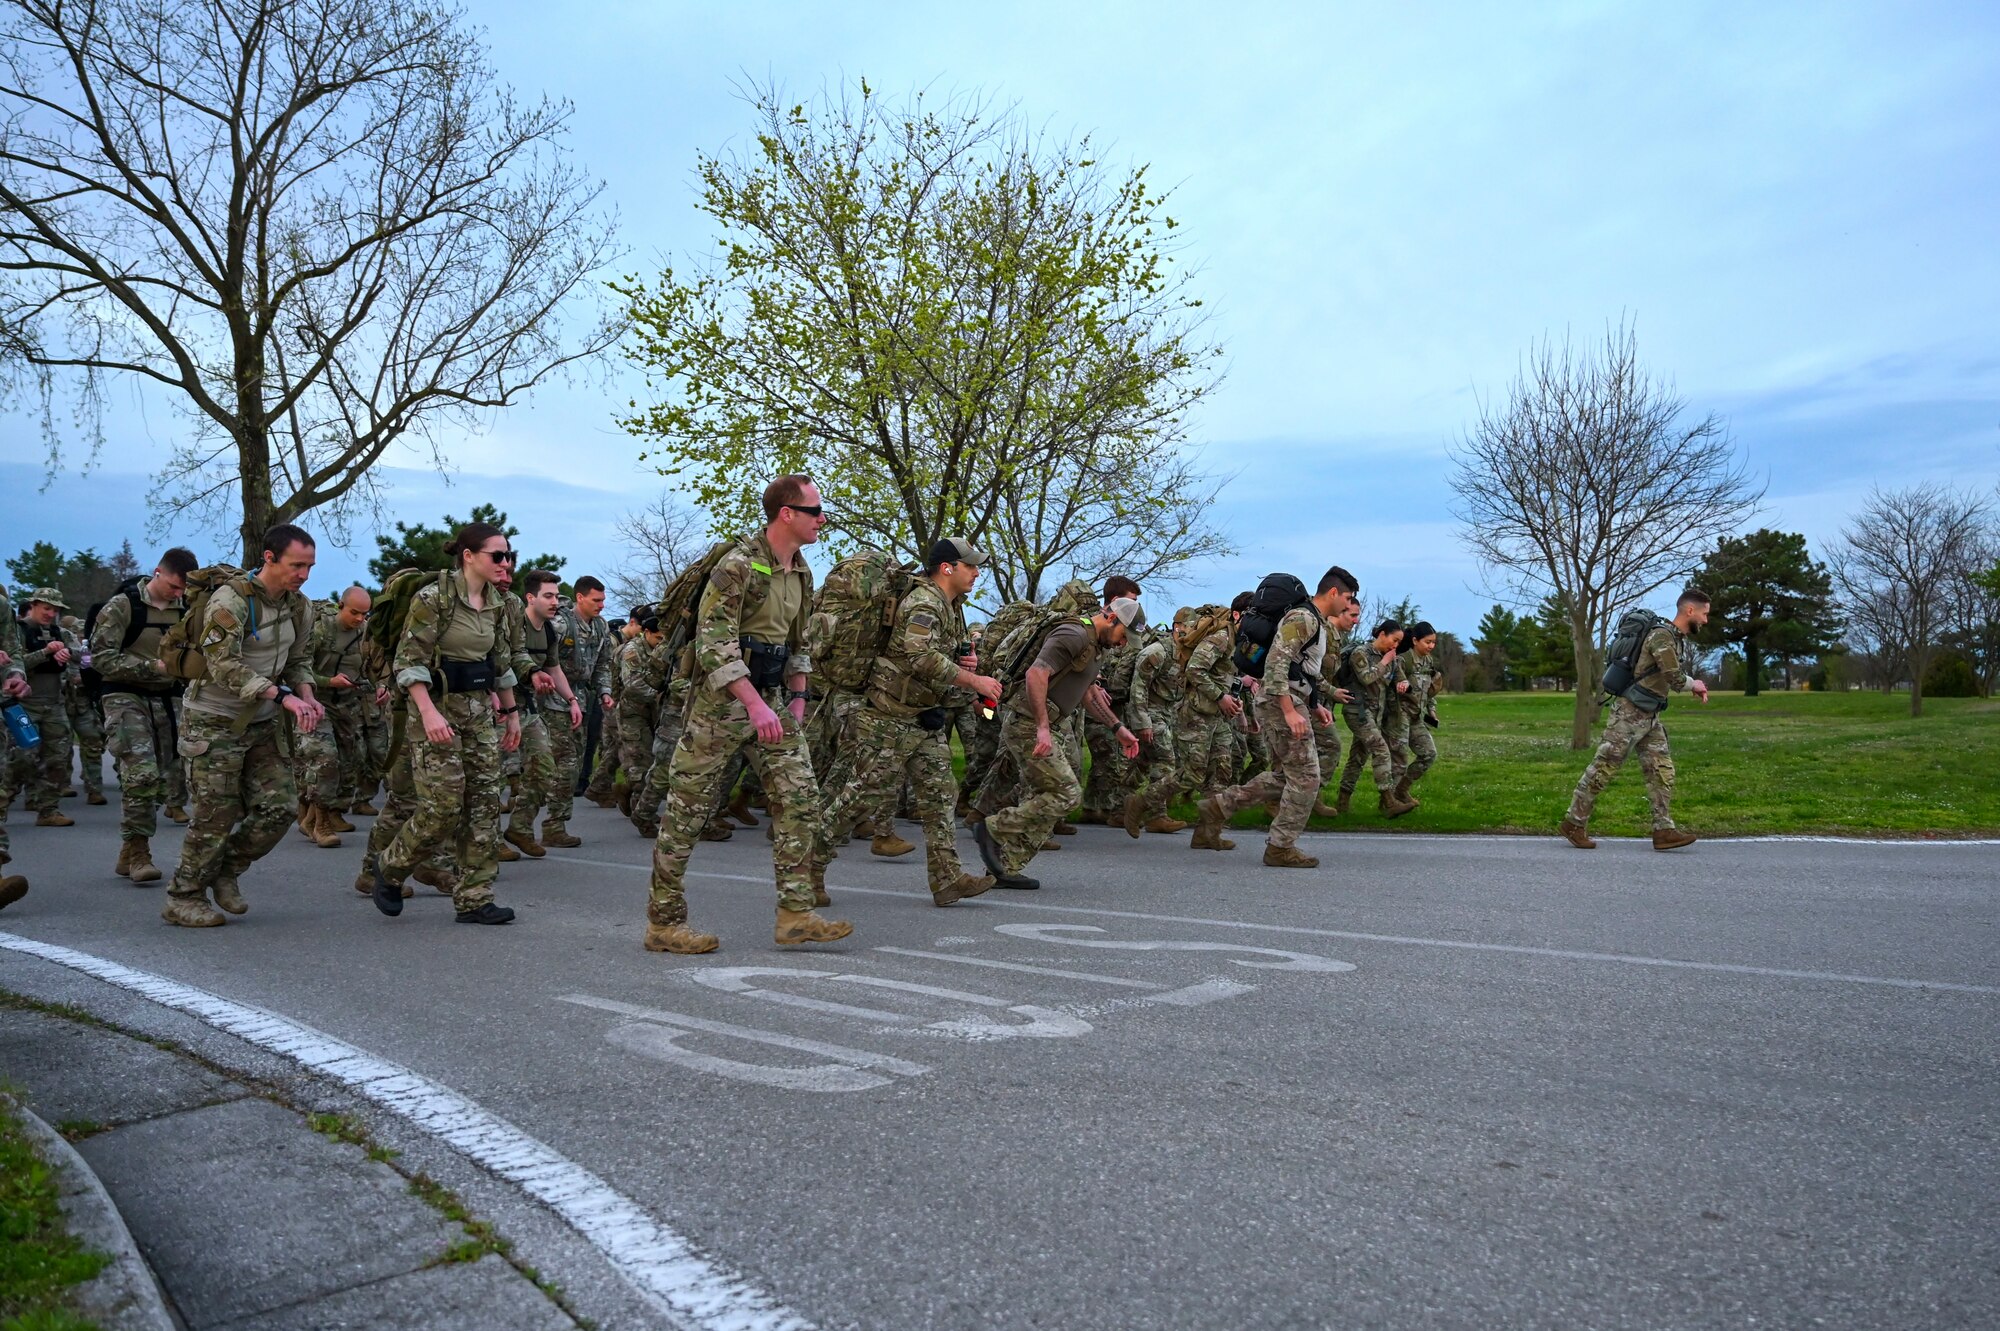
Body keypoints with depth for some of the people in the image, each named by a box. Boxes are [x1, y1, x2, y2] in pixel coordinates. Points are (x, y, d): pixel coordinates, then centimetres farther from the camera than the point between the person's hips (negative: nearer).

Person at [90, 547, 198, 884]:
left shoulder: (186, 611, 8)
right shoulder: (122, 606, -6)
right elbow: (102, 657, -12)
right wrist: (155, 666, -21)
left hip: (169, 700, 5)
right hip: (126, 697, -5)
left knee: (171, 780, 4)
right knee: (141, 773, -19)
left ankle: (129, 853, 19)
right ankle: (136, 851, -5)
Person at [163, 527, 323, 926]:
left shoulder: (298, 607, 2)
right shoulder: (231, 600, -21)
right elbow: (224, 667, -28)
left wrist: (307, 696, -7)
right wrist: (283, 696, -35)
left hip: (263, 723, 7)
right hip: (215, 721, -6)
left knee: (279, 807, 0)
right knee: (218, 815, -3)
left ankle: (226, 872, 24)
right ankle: (183, 898, 16)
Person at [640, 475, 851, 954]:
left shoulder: (800, 571, 11)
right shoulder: (738, 565, -16)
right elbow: (713, 642, -22)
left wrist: (797, 697, 13)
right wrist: (754, 704, -27)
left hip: (773, 699, 8)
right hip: (722, 698, -8)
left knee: (799, 798, -1)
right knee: (689, 809, 0)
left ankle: (796, 914, 2)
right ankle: (663, 923, 10)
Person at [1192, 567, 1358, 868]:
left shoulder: (1316, 623, 20)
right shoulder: (1303, 618, -13)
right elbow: (1276, 662, -23)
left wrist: (1315, 705, 18)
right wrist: (1290, 711, -27)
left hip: (1287, 703, 10)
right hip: (1282, 704, -10)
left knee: (1283, 775, 16)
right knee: (1305, 777, -5)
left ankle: (1218, 806, 16)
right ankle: (1281, 847, 2)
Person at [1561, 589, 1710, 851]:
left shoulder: (1684, 640, 12)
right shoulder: (1661, 635, -18)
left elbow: (1685, 672, 24)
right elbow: (1675, 679, -22)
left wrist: (1697, 687, 3)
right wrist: (1694, 684, -1)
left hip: (1651, 716, 9)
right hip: (1629, 712, -9)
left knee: (1661, 771, 4)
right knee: (1604, 767, -3)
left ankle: (1663, 831, 4)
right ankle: (1574, 823, 5)